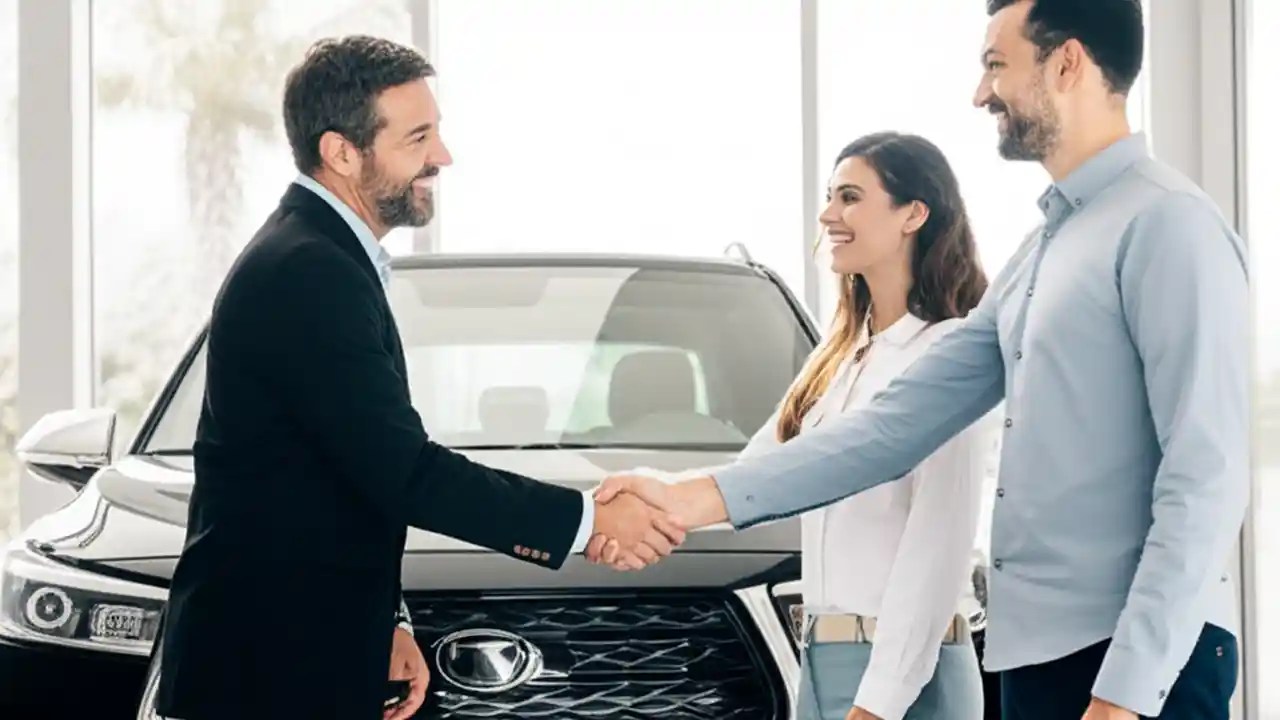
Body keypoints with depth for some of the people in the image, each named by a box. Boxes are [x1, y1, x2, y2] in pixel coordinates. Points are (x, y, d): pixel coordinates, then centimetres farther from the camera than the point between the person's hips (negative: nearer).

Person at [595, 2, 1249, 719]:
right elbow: (900, 421, 13)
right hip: (1036, 647, 9)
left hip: (1139, 660, -9)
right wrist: (697, 499, 4)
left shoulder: (1165, 223, -10)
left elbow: (1206, 479, -17)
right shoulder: (1041, 251, 18)